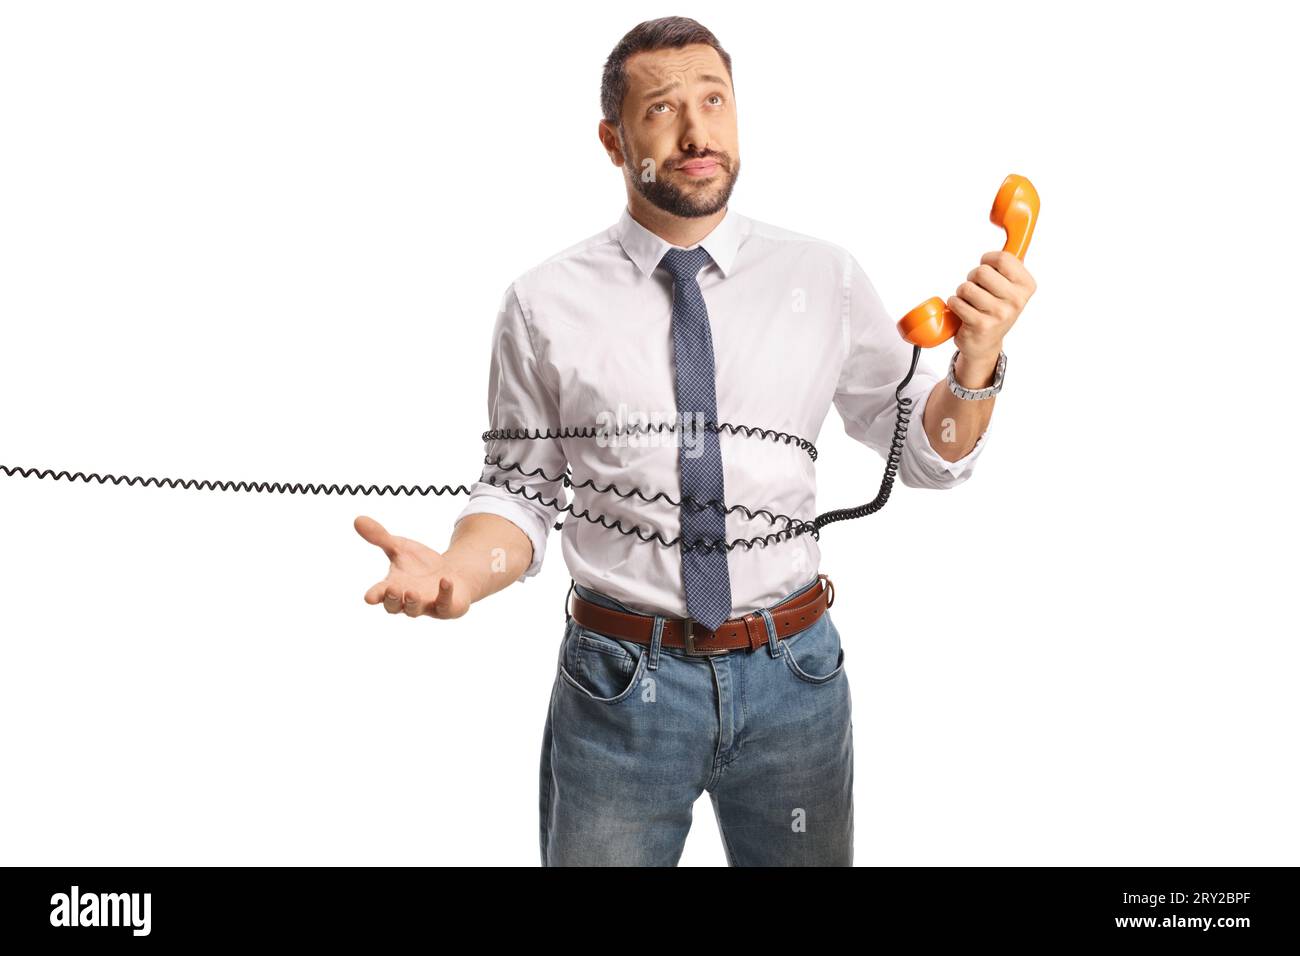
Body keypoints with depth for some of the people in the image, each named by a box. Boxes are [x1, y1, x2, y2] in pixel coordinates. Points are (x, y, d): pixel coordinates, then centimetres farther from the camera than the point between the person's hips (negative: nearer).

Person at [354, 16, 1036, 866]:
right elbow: (520, 492, -1)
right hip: (619, 683, -1)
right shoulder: (545, 305, -5)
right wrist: (453, 573, -21)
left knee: (806, 858, 19)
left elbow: (930, 453, 7)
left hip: (793, 675, 2)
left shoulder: (825, 279, -1)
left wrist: (978, 360, -12)